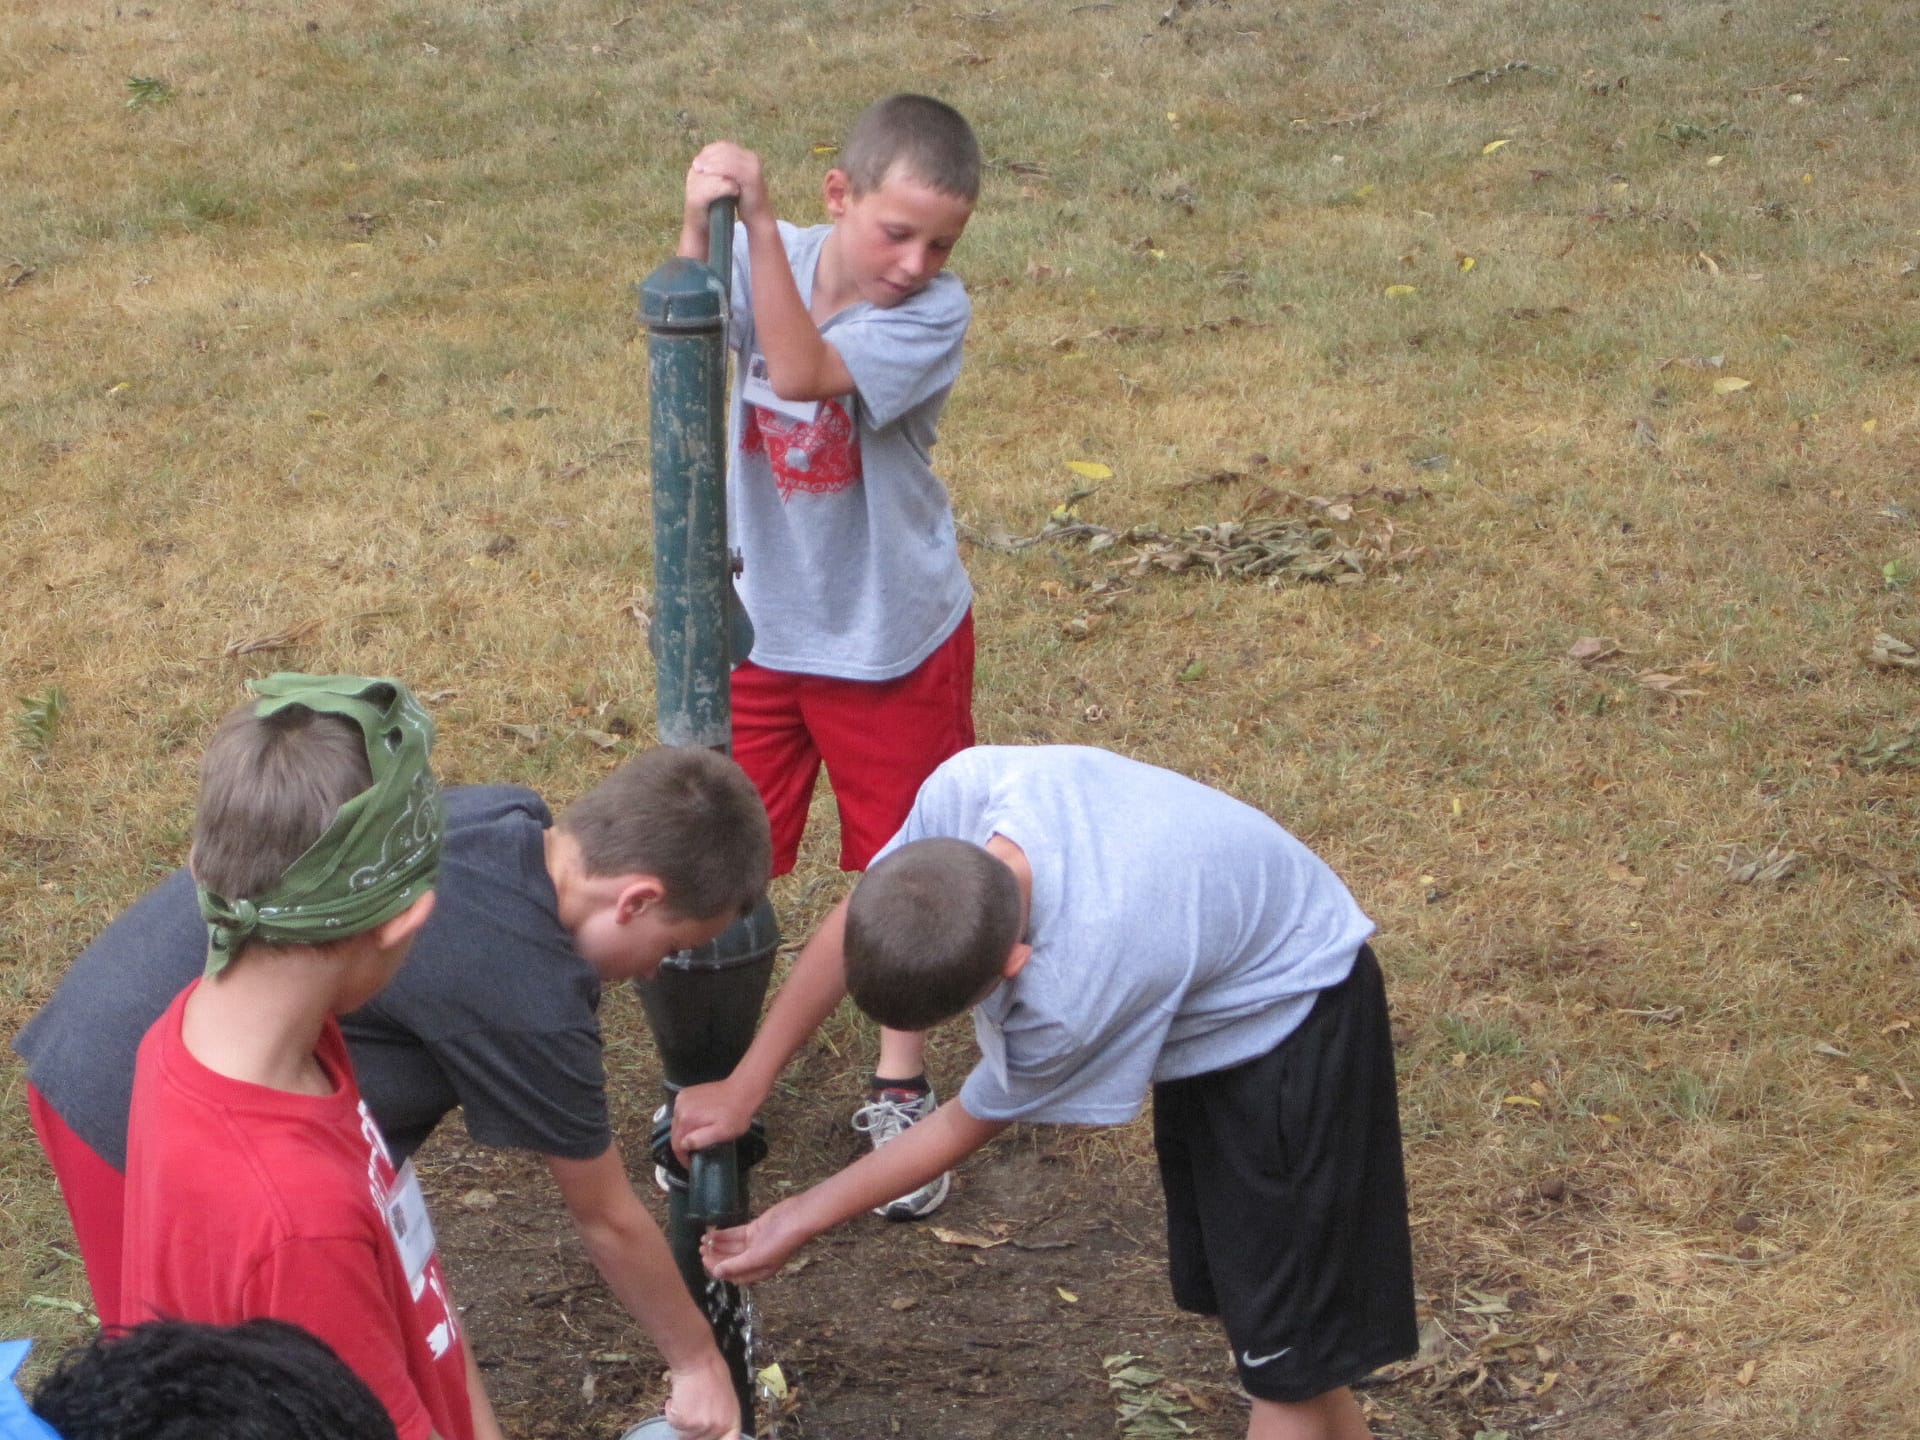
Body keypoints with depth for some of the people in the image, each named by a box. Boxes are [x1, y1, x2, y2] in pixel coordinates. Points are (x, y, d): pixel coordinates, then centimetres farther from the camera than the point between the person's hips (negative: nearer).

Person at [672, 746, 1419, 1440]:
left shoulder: (1077, 992, -40)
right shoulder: (968, 789, -29)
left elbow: (967, 1126, -21)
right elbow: (855, 928, -10)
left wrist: (797, 1223, -10)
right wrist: (742, 1089, -6)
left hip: (1289, 1016, -8)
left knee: (1281, 1321, -2)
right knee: (1222, 1271, 19)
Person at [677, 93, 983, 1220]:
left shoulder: (937, 312, -19)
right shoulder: (767, 258, -10)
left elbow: (803, 374, -34)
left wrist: (756, 221, -39)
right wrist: (700, 221, -44)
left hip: (895, 639, -2)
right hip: (756, 625, 2)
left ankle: (901, 1088, 30)